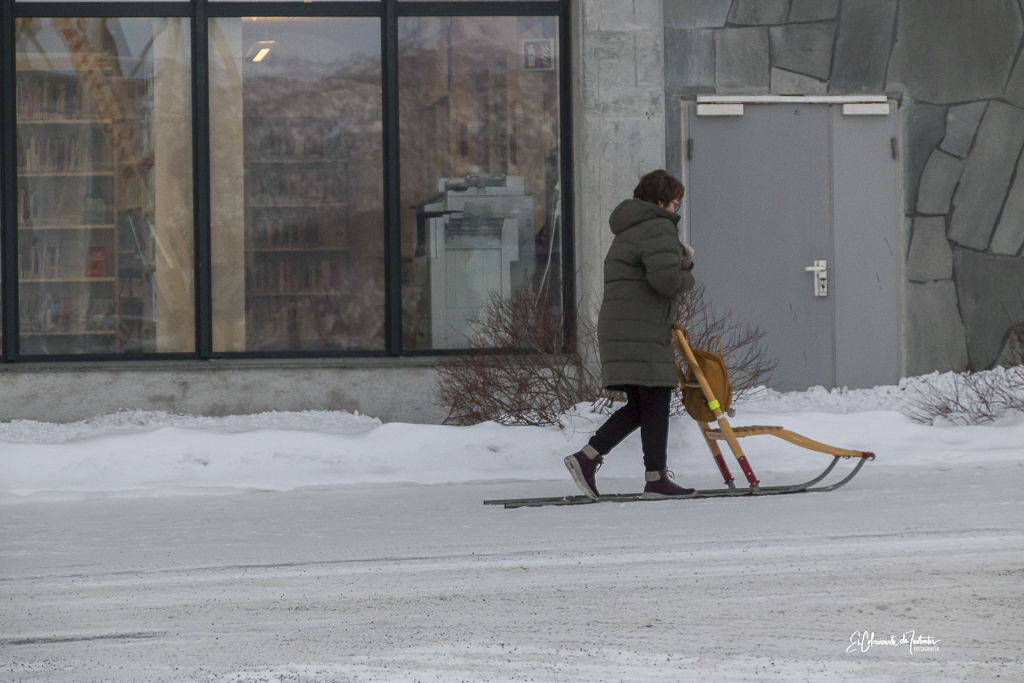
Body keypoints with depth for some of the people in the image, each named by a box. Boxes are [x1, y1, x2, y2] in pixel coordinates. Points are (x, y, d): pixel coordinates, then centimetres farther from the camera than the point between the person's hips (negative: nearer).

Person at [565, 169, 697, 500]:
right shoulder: (659, 228, -9)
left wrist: (682, 261, 14)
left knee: (640, 404, 12)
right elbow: (665, 279, -23)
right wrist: (687, 278, -2)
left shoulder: (629, 231, 25)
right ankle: (656, 478, -8)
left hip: (618, 329, 10)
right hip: (642, 332, -10)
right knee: (656, 399, -7)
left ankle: (586, 457, 5)